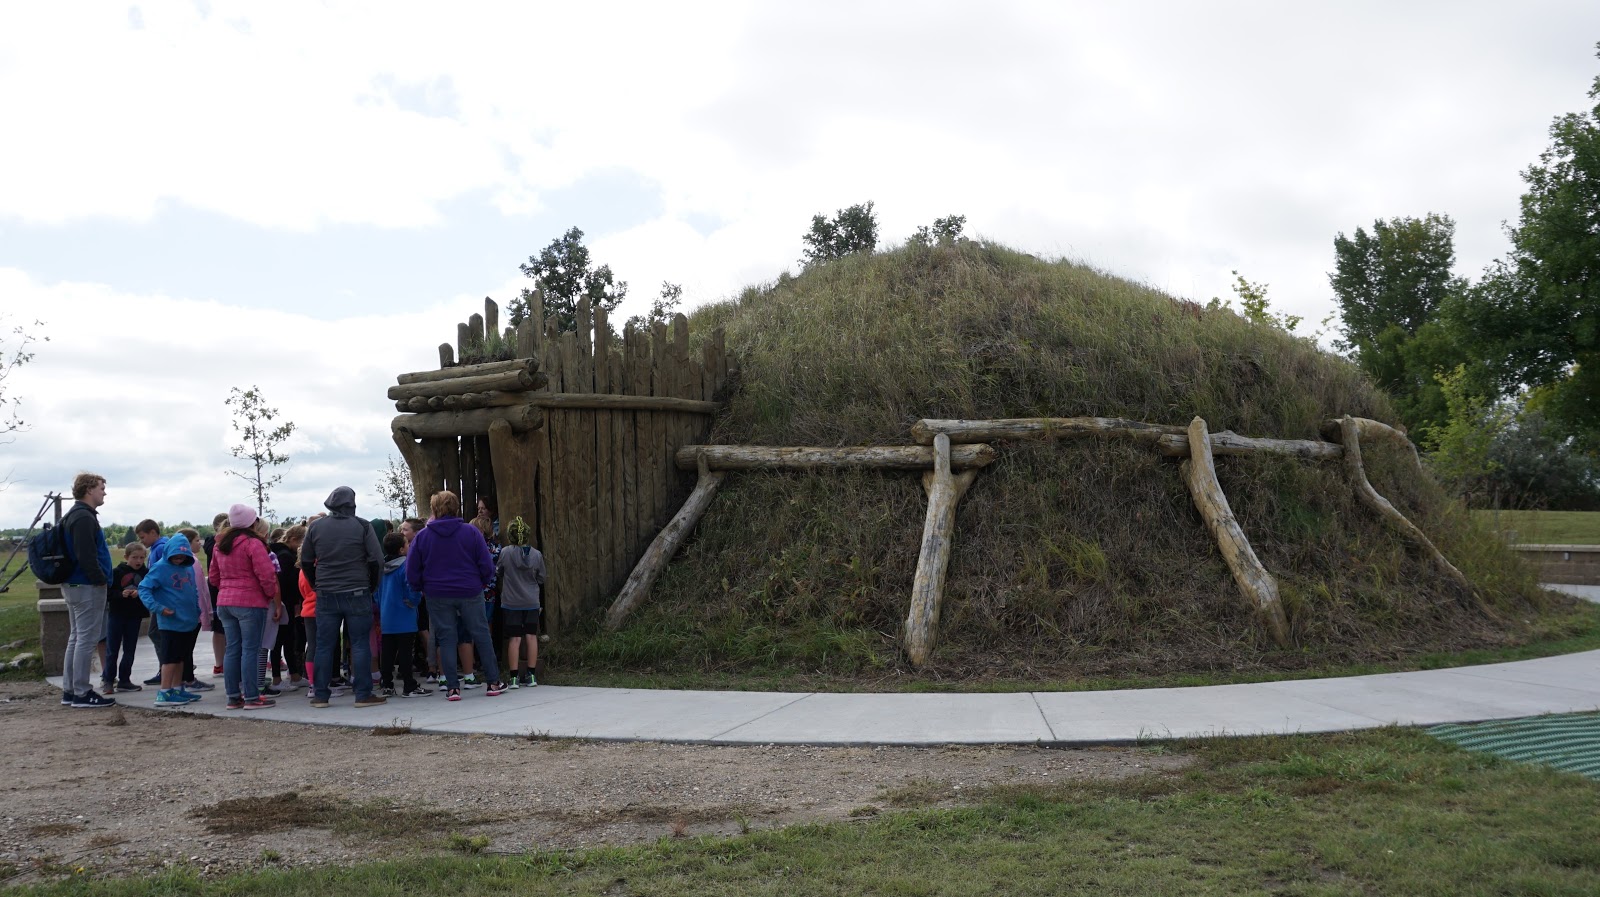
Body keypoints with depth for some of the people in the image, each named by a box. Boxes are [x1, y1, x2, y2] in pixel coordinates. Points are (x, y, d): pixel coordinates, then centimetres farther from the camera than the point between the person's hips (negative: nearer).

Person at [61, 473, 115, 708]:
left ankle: (69, 690, 18)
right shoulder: (84, 518, -16)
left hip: (75, 585, 11)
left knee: (76, 638, 14)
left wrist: (101, 579, 16)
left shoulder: (77, 515, 17)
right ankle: (82, 693, -3)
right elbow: (86, 556, -24)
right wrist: (101, 579, -14)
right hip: (87, 587, -11)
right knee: (87, 639, -6)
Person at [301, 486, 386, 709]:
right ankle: (363, 694, 1)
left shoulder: (316, 527, 6)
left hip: (326, 596, 3)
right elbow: (377, 559, -7)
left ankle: (320, 695, 12)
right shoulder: (362, 526, -4)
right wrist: (372, 586, 6)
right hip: (357, 594, -3)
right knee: (360, 643, 1)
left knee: (324, 645, 8)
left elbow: (306, 561, 10)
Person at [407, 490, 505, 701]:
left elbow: (412, 571, 0)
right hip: (470, 593, 0)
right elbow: (486, 564, -4)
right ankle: (494, 682, 13)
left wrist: (421, 589, 14)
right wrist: (484, 582, 12)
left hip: (437, 596, 0)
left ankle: (452, 687, 5)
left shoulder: (422, 536, -2)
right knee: (482, 636, 9)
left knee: (446, 639, 7)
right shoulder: (471, 532, -4)